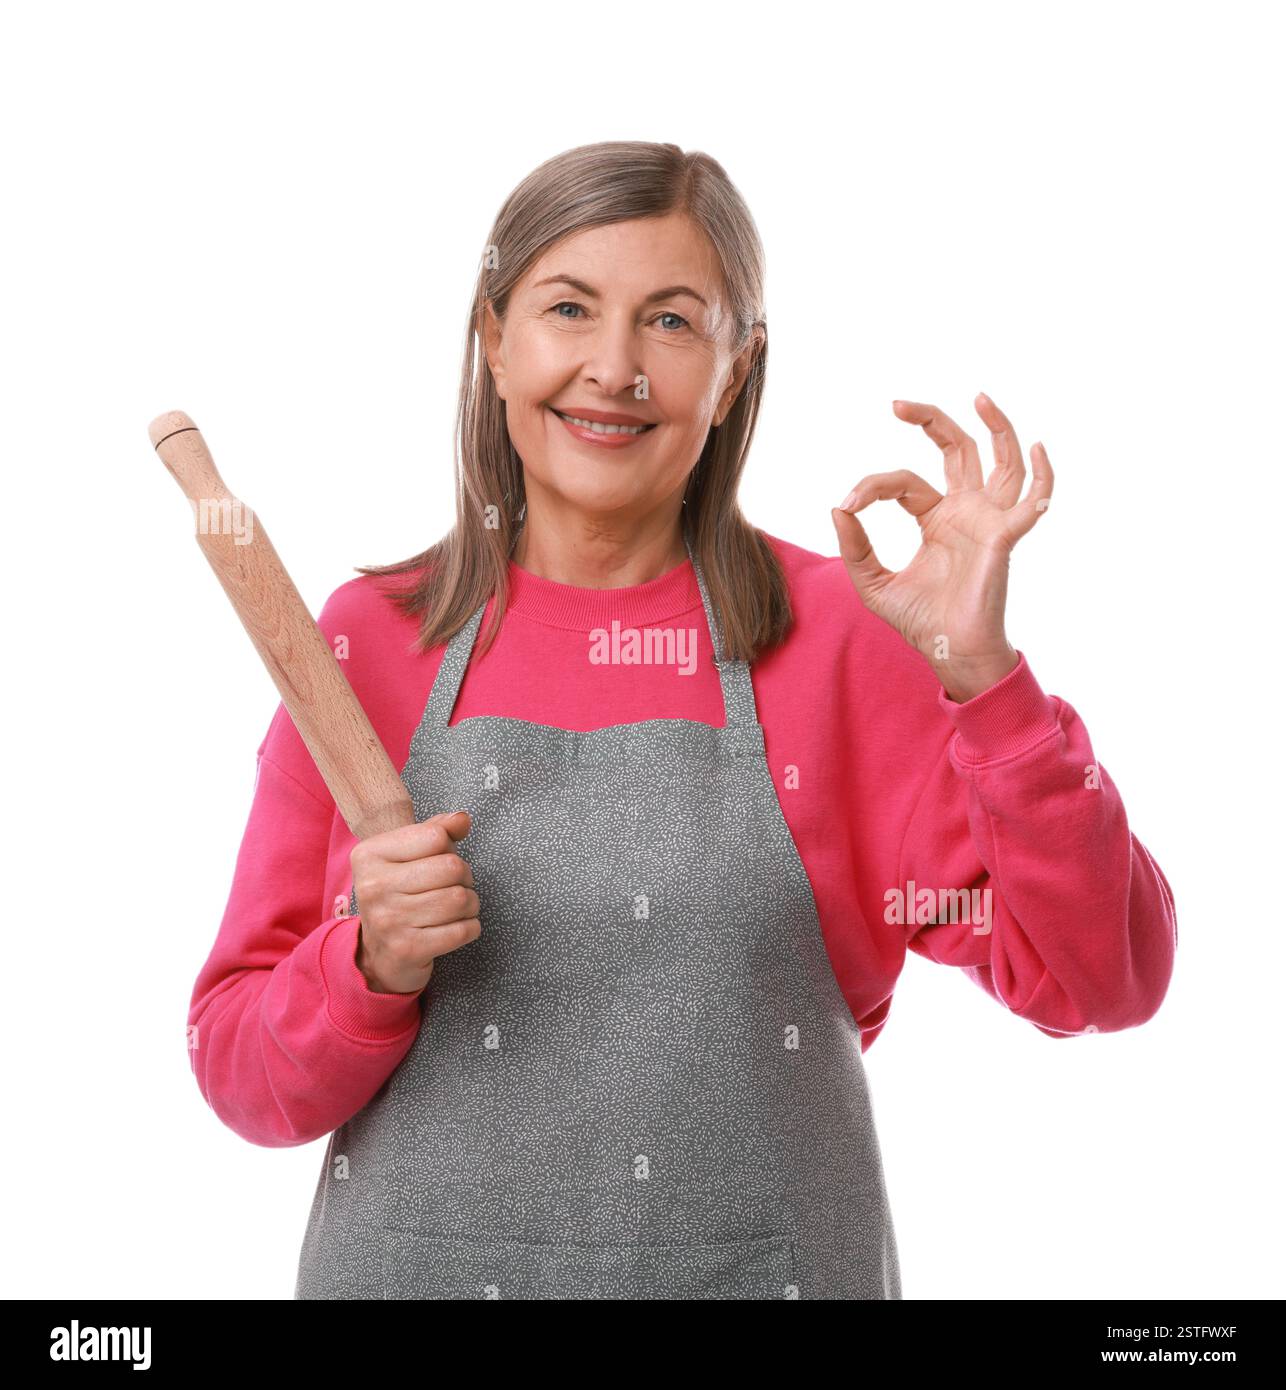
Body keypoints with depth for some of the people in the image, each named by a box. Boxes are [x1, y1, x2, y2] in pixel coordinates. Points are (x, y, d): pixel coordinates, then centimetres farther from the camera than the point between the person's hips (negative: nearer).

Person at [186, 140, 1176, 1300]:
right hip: (418, 1260, 1)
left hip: (768, 1261, 0)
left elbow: (1097, 983, -11)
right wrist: (371, 965, -20)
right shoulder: (368, 638, -4)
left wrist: (983, 677, -22)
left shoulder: (837, 631, -6)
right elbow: (240, 1073, 0)